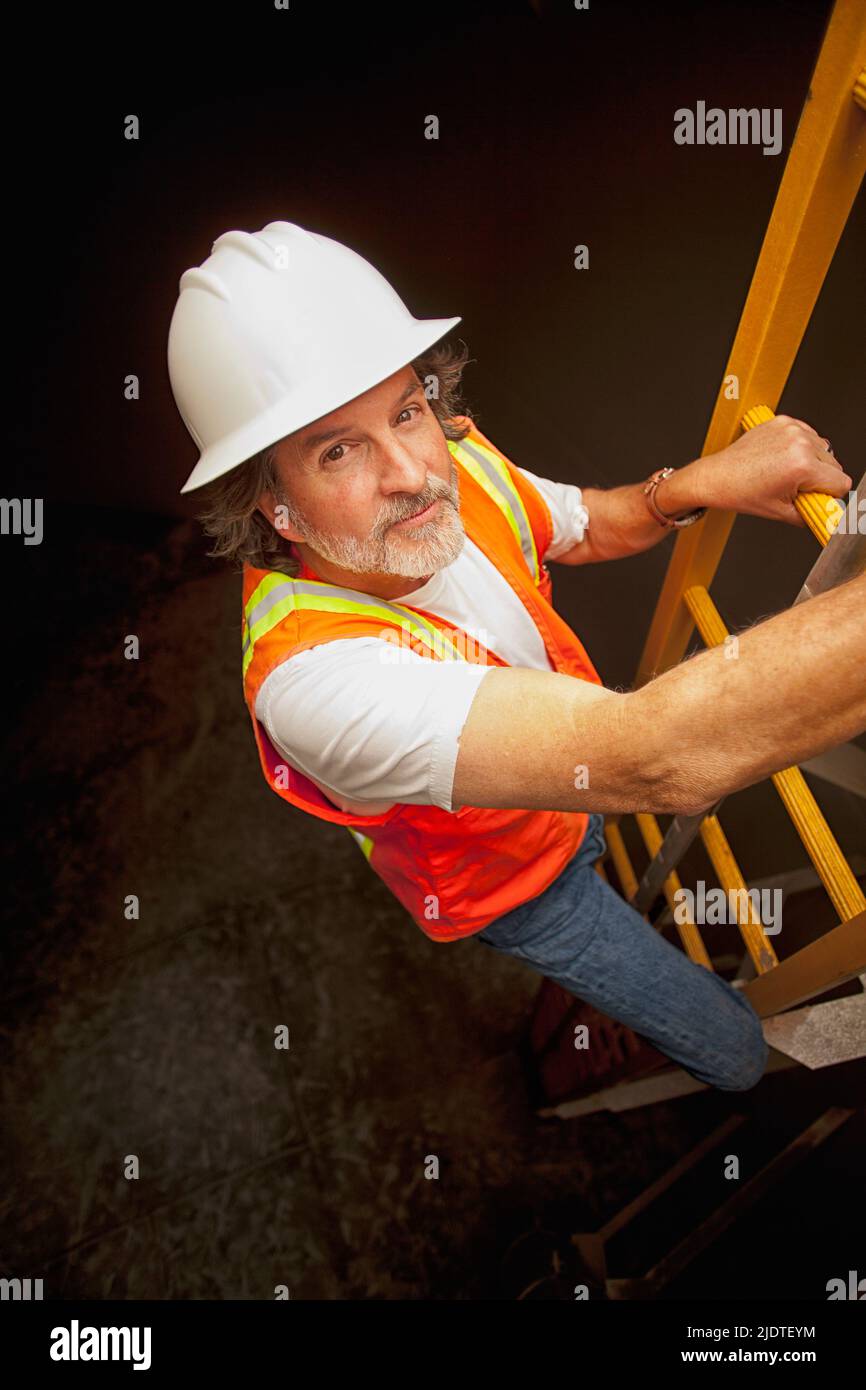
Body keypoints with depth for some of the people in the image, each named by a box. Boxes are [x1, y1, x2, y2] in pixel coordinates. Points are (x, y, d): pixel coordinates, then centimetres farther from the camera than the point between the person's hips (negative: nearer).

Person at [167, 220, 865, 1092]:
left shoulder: (454, 460, -22)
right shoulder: (314, 676, -45)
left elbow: (589, 528, -2)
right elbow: (662, 757, -53)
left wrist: (700, 483, -23)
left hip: (591, 772, 6)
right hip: (516, 883, -5)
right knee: (733, 1053, 11)